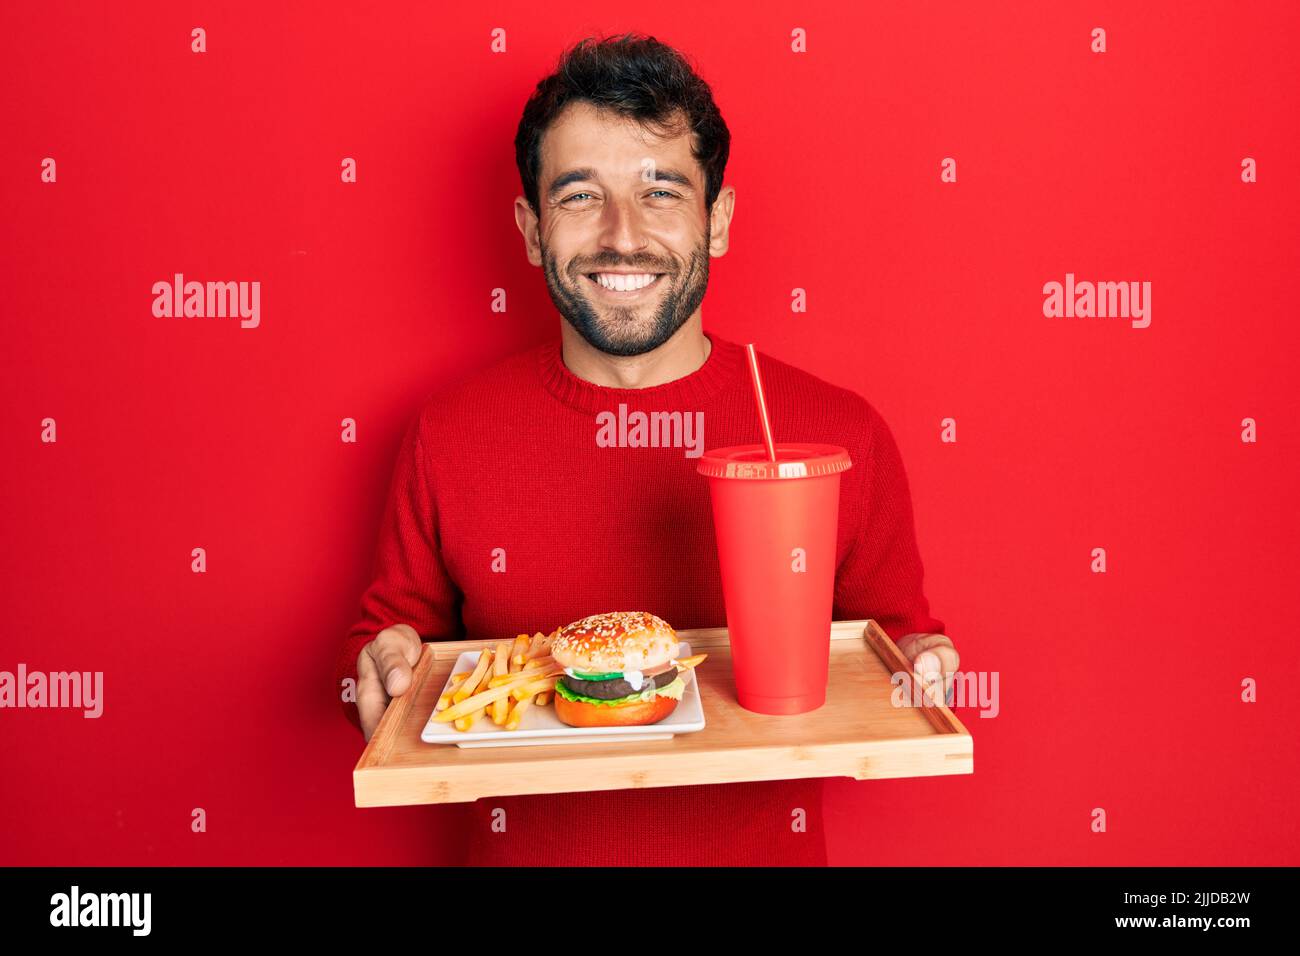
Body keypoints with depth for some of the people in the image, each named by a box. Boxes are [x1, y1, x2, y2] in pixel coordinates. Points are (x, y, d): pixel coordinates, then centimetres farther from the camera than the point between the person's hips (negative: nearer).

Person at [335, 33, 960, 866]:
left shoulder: (843, 436, -11)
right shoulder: (448, 438, -9)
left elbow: (896, 628, 2)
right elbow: (395, 625, 4)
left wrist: (915, 665, -18)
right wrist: (385, 670, -15)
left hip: (764, 846, 0)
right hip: (527, 847, 1)